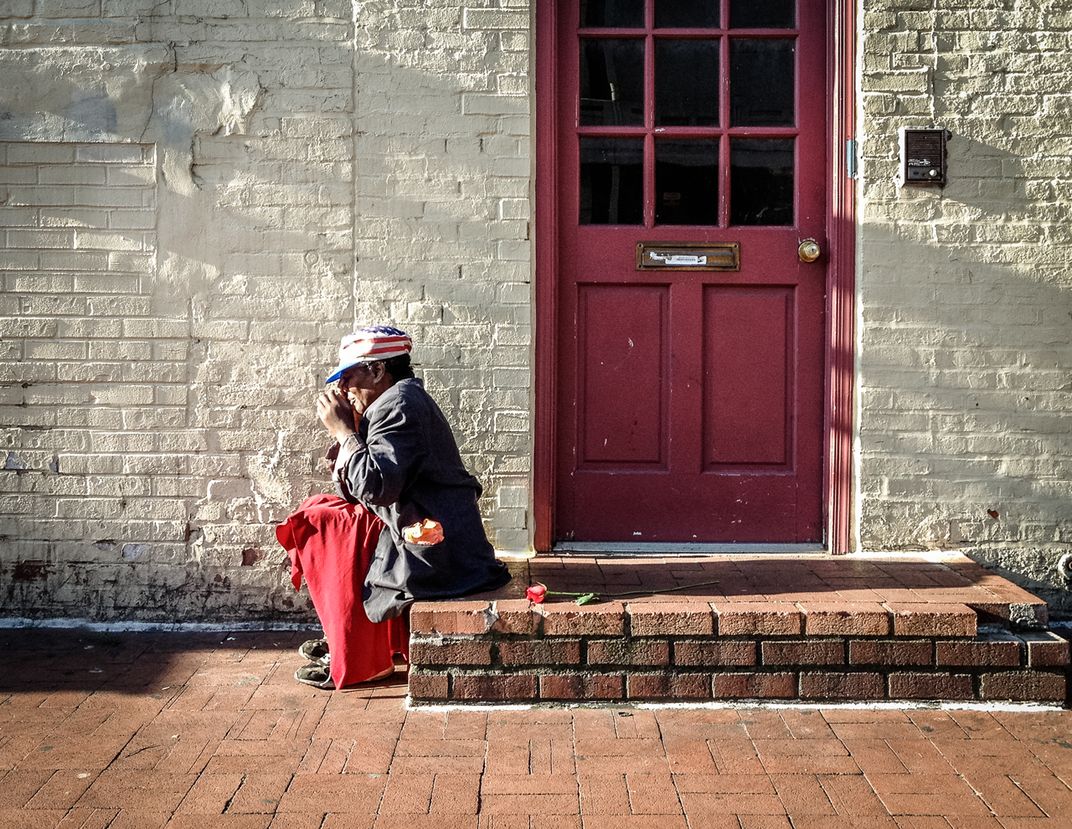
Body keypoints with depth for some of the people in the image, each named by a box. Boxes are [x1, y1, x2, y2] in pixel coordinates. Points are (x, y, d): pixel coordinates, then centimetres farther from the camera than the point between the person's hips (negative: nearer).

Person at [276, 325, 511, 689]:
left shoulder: (397, 403, -14)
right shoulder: (403, 400, 17)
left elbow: (375, 488, -25)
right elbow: (350, 492, 15)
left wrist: (344, 431, -14)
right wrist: (346, 430, 4)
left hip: (435, 554, -10)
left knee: (323, 526, -1)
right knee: (320, 513, 17)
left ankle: (352, 661, 8)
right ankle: (350, 639, 24)